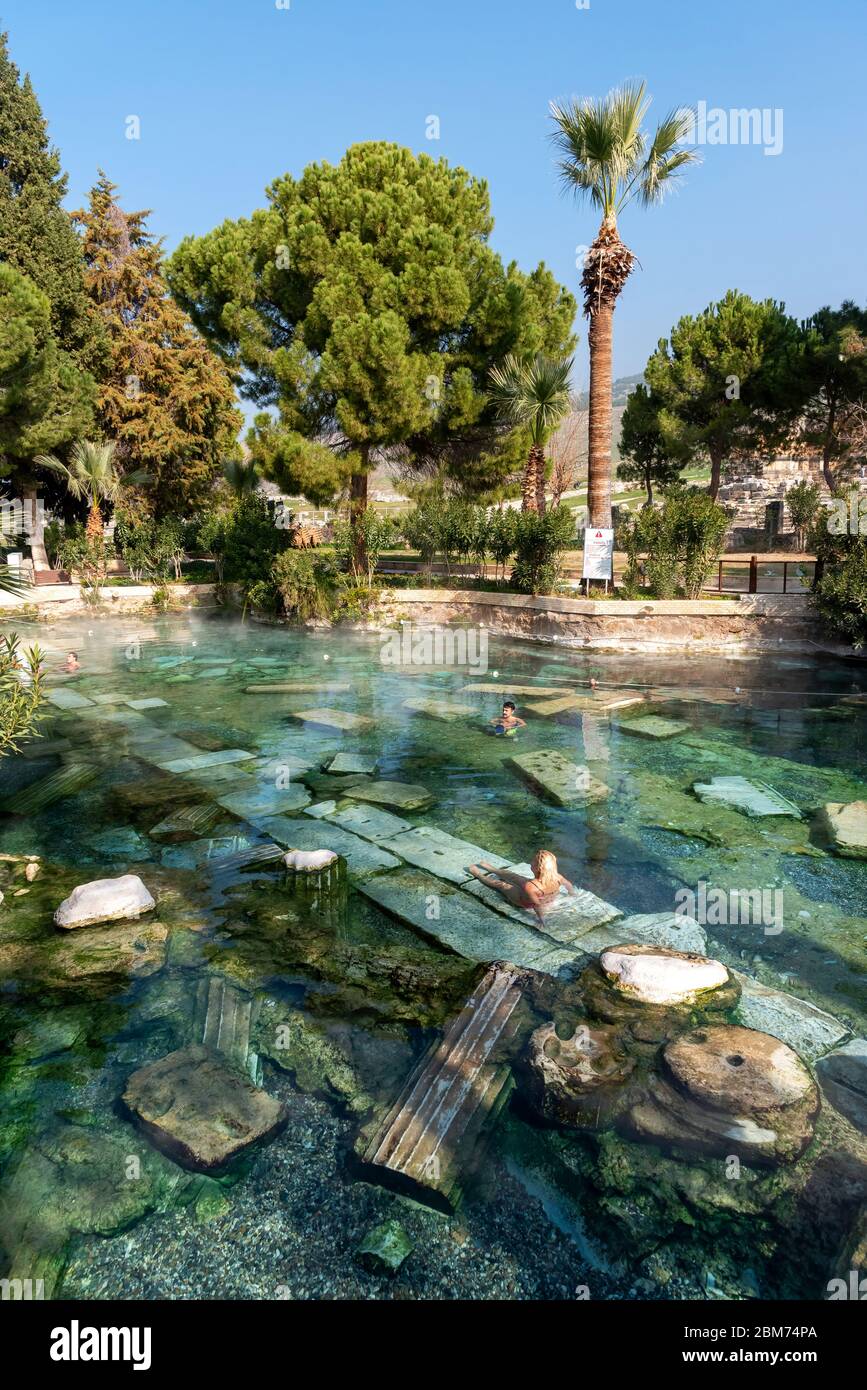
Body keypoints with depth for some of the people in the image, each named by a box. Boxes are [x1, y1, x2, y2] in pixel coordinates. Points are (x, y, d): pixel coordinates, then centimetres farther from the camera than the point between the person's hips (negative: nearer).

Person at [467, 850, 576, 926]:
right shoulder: (557, 877, -30)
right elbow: (569, 885, -8)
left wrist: (542, 919, -15)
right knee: (512, 875, 26)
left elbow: (537, 905, -34)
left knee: (501, 884, 19)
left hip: (527, 904, -5)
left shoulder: (530, 886, -47)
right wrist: (572, 893, 14)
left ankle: (478, 874, 48)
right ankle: (491, 869, 56)